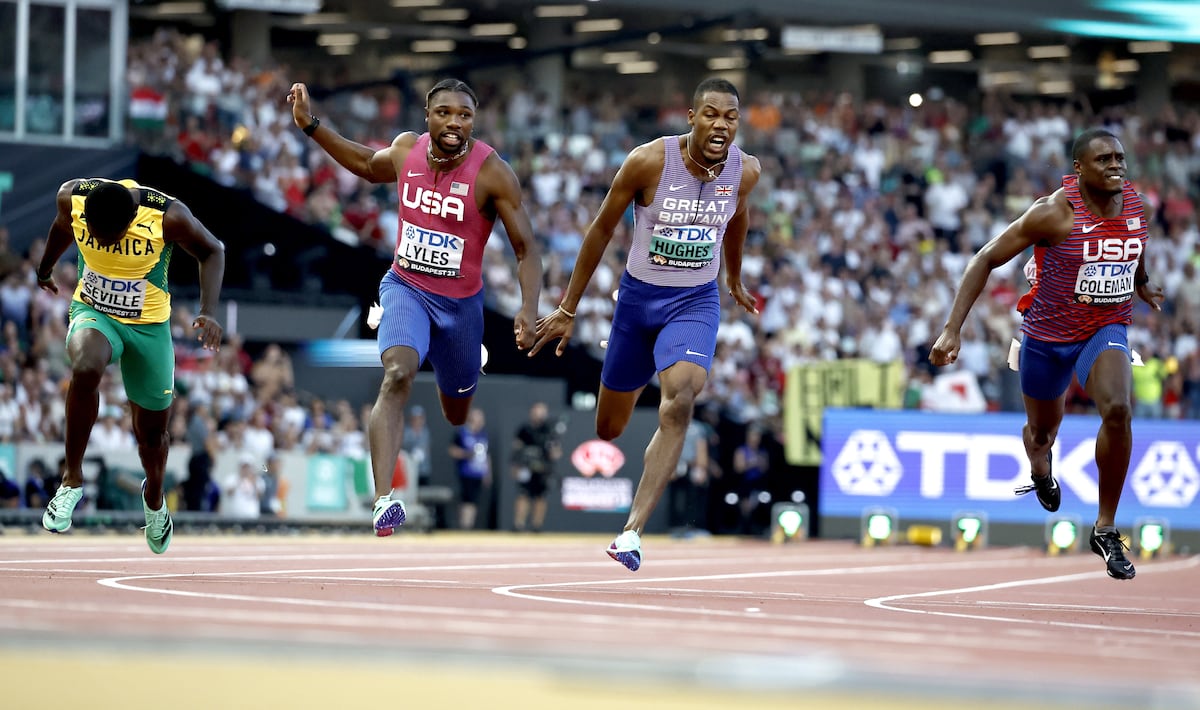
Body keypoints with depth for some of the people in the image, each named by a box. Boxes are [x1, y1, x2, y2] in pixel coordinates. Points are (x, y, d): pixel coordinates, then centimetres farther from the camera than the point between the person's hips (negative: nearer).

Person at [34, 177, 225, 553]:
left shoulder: (169, 215, -26)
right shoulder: (72, 197, -19)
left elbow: (212, 251, -9)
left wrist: (209, 312, -23)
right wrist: (44, 269, 25)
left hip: (148, 325, 0)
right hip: (92, 312, 0)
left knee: (152, 430, 11)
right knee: (86, 368, -35)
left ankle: (154, 497, 45)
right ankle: (72, 479, -20)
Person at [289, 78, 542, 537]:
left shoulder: (492, 172, -18)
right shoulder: (406, 150, -7)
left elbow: (526, 249, -15)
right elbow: (368, 166, 18)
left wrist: (529, 309, -30)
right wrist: (310, 125, 12)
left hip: (461, 301, 0)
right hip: (406, 288, 0)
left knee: (456, 413, 17)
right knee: (397, 377, -28)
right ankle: (384, 500, -40)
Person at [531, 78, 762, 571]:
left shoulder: (745, 172, -8)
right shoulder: (648, 161, -18)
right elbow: (601, 231, -6)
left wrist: (735, 280, 32)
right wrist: (567, 310, -1)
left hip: (695, 302, 0)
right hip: (639, 296, 0)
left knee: (680, 403, -27)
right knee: (608, 430, 10)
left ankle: (632, 533, -28)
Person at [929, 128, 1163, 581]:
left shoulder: (1136, 204, -8)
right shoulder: (1055, 213, -23)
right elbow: (985, 260, -18)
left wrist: (1142, 283, 31)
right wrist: (952, 329, -24)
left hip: (1106, 330, 2)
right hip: (1048, 335, -2)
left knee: (1118, 410, -27)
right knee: (1041, 431, 18)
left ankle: (1106, 530, -13)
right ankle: (1040, 471, 61)